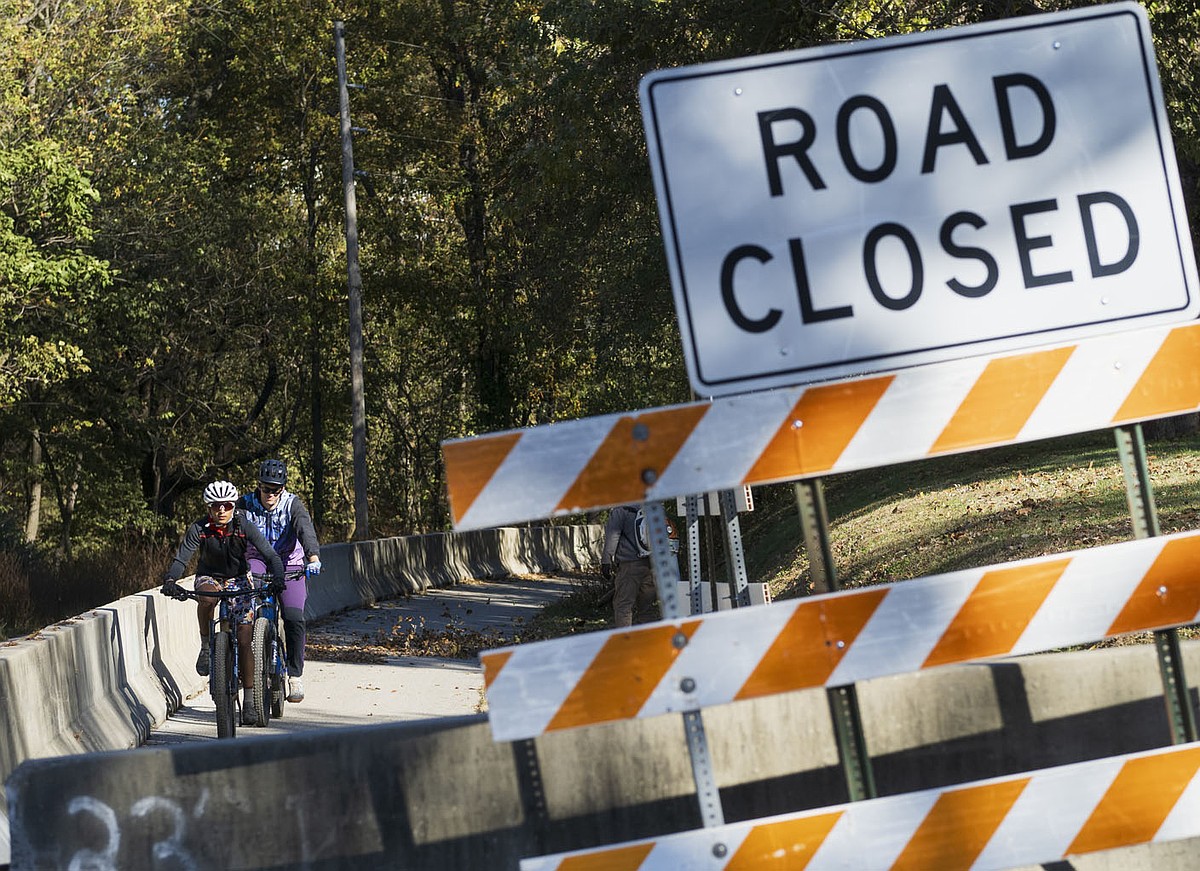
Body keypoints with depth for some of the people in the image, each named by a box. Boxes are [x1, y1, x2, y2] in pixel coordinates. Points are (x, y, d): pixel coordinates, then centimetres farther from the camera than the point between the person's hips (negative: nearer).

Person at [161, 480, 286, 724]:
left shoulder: (244, 527, -18)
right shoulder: (199, 529, -18)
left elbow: (270, 554, -24)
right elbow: (181, 558, -24)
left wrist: (277, 577, -43)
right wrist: (170, 581, -44)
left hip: (238, 580, 0)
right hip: (209, 578, 0)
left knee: (244, 642, -7)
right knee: (207, 598, -40)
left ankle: (248, 702, 1)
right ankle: (206, 647, -16)